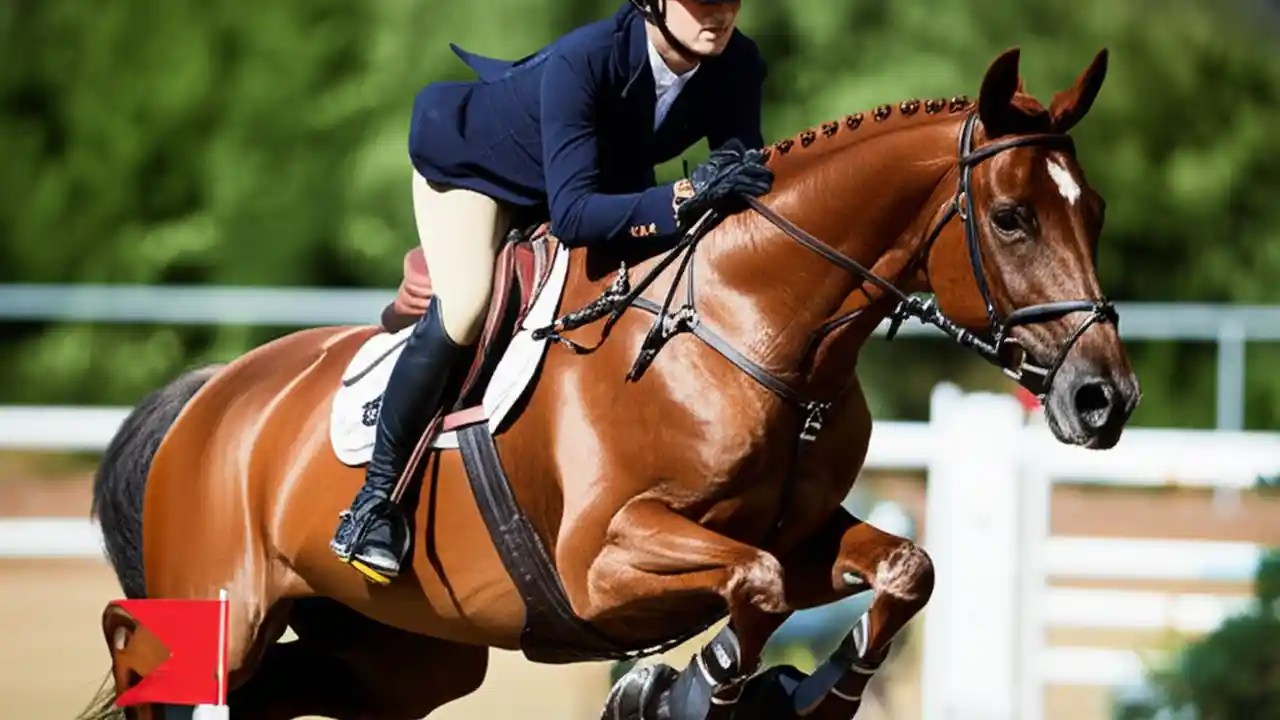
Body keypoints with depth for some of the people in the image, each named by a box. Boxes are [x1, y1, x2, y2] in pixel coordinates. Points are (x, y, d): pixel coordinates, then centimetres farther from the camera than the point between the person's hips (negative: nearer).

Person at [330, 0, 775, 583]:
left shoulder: (738, 67, -26)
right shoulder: (583, 60, -43)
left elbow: (745, 178, -18)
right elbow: (572, 213, -48)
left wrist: (727, 184, -41)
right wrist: (686, 197, -58)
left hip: (610, 171, 7)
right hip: (475, 162, -7)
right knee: (463, 308, -24)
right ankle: (378, 494, -13)